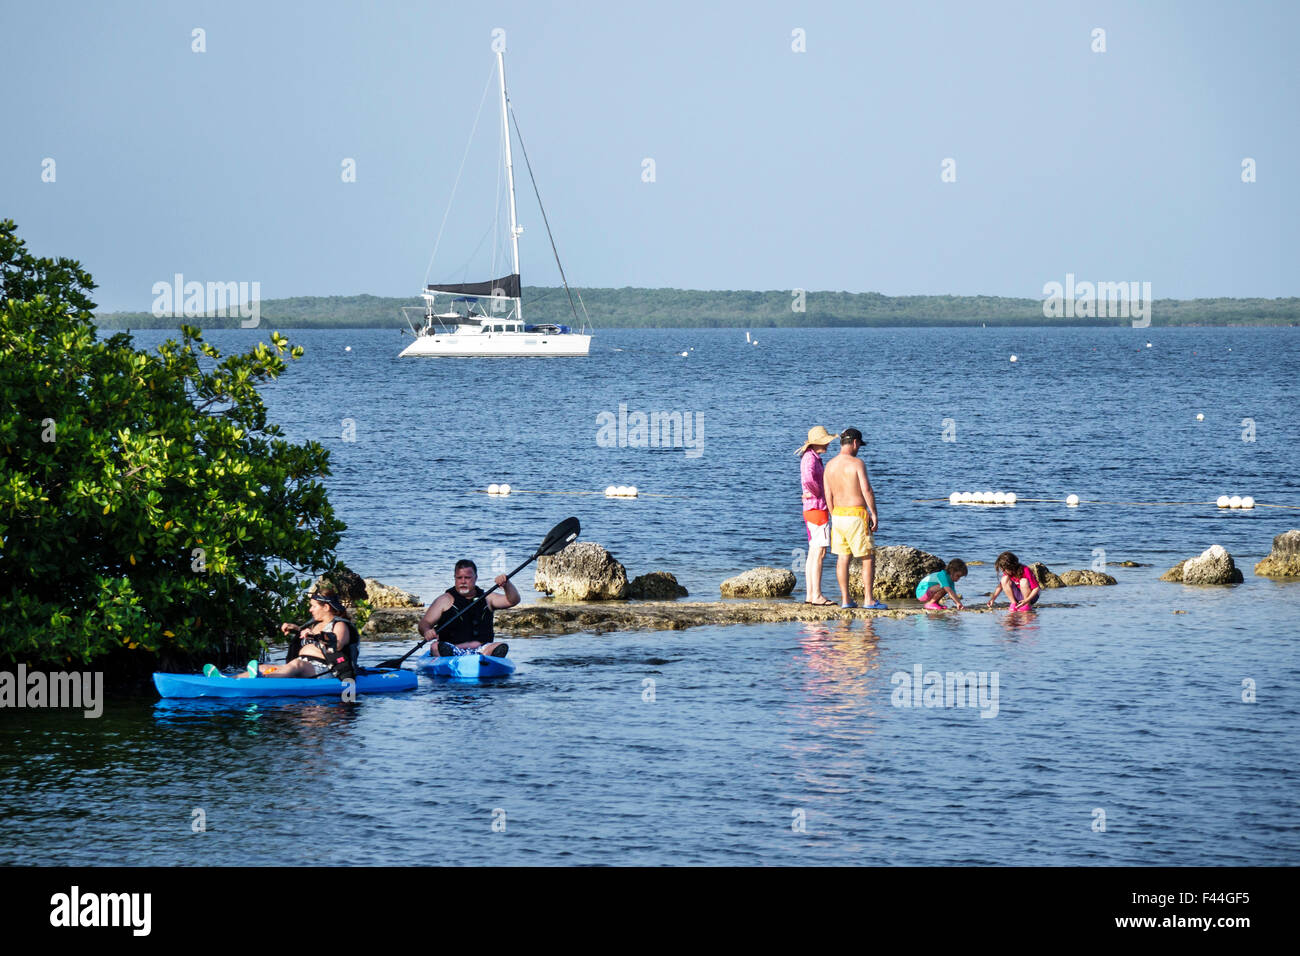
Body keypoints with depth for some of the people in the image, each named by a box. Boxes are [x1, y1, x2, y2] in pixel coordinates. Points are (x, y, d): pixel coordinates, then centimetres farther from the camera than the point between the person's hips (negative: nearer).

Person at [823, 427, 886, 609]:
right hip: (856, 515, -7)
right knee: (868, 557, 1)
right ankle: (869, 600, -2)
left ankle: (845, 599, 11)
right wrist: (874, 514, -10)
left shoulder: (830, 465, 7)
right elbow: (867, 490, -17)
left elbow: (828, 495, 10)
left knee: (842, 557, 10)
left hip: (838, 513, 7)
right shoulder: (856, 463, -12)